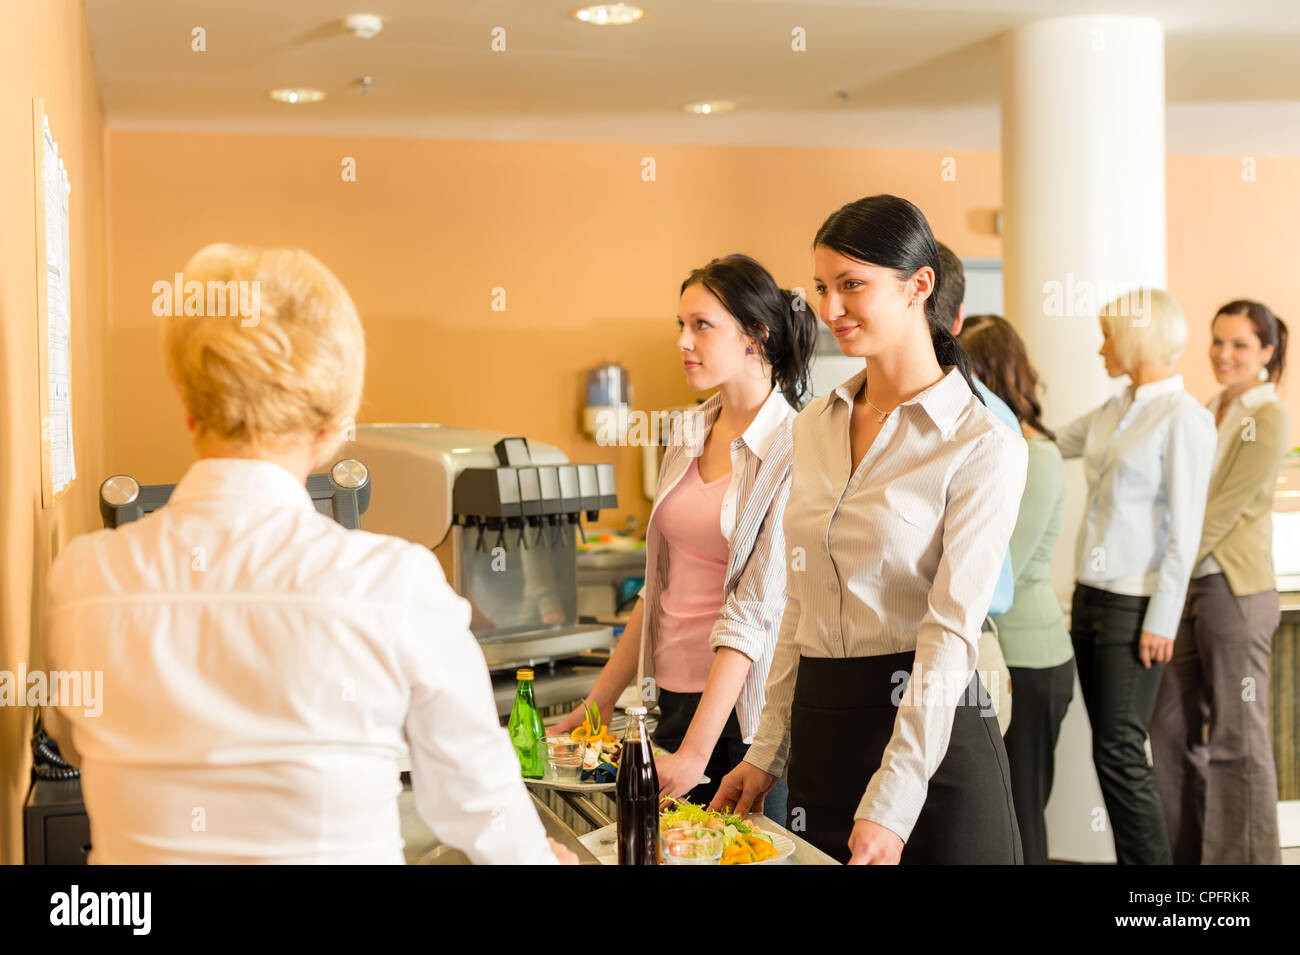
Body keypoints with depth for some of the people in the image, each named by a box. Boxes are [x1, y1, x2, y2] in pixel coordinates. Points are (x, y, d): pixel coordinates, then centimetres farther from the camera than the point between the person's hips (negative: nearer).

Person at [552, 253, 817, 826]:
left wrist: (694, 752, -21)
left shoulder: (793, 450, -13)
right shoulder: (689, 435, 8)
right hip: (675, 693, 7)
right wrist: (597, 703, 13)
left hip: (742, 705, -6)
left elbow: (756, 609, -18)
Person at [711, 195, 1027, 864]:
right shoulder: (813, 428, 9)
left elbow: (952, 631, -16)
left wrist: (890, 806, -22)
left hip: (933, 741, -5)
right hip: (820, 742, 6)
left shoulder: (983, 446, -10)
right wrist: (768, 753, 8)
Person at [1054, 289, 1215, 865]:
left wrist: (1161, 620, -14)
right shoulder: (1114, 413, 12)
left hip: (1136, 604, -7)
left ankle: (1150, 858, 2)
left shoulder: (1184, 419, -10)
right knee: (1110, 749, 9)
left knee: (1119, 752, -7)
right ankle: (1131, 858, 17)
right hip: (1090, 596, 7)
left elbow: (1185, 531, -12)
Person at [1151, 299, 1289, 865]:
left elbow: (1224, 511, -14)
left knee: (1237, 736, 0)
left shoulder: (1268, 420, -8)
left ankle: (1244, 858, 11)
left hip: (1235, 590, -8)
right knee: (1172, 728, 11)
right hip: (1187, 587, 8)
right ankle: (1187, 852, 22)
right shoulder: (1207, 413, 14)